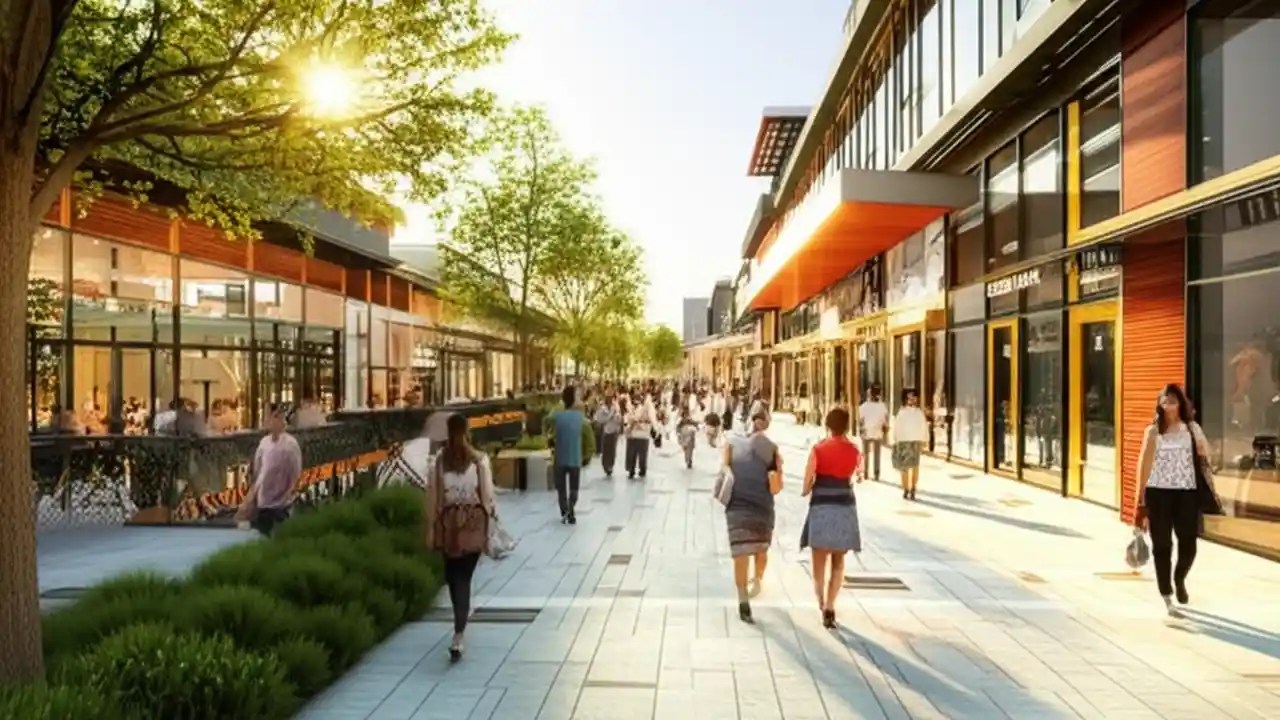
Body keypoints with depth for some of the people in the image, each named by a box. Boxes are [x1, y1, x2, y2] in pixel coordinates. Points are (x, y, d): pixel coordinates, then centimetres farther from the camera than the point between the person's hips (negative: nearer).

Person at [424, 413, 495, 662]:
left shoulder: (439, 460, -5)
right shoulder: (479, 459, -7)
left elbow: (432, 496, -3)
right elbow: (487, 495, -5)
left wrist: (431, 527, 5)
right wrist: (488, 527, 5)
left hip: (448, 522, 1)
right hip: (473, 522, -1)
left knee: (453, 573, 21)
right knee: (464, 576, 2)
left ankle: (462, 613, 39)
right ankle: (457, 637, -6)